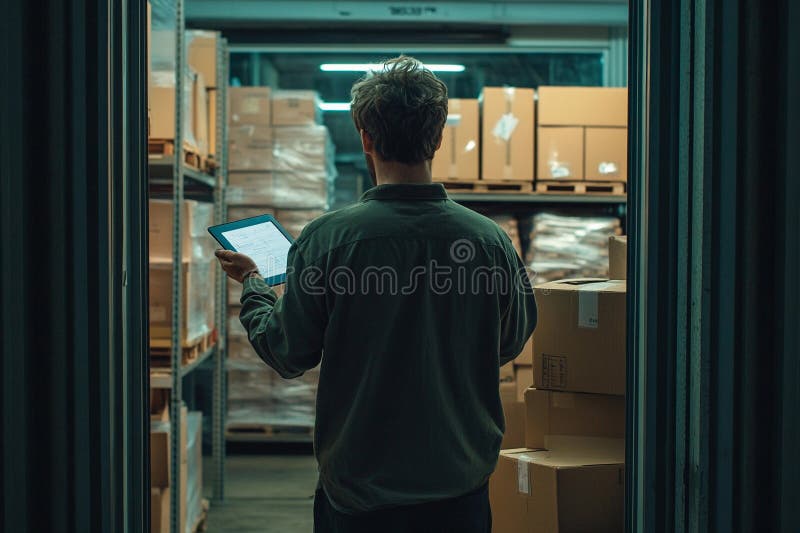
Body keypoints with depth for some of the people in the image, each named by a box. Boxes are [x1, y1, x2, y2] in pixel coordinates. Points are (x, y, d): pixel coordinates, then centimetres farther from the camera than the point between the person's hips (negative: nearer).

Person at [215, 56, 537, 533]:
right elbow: (512, 343, 5)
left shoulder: (328, 239, -16)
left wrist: (253, 286, 12)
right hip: (462, 487, 2)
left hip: (357, 489, -1)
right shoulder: (491, 240, -10)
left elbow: (288, 356, -5)